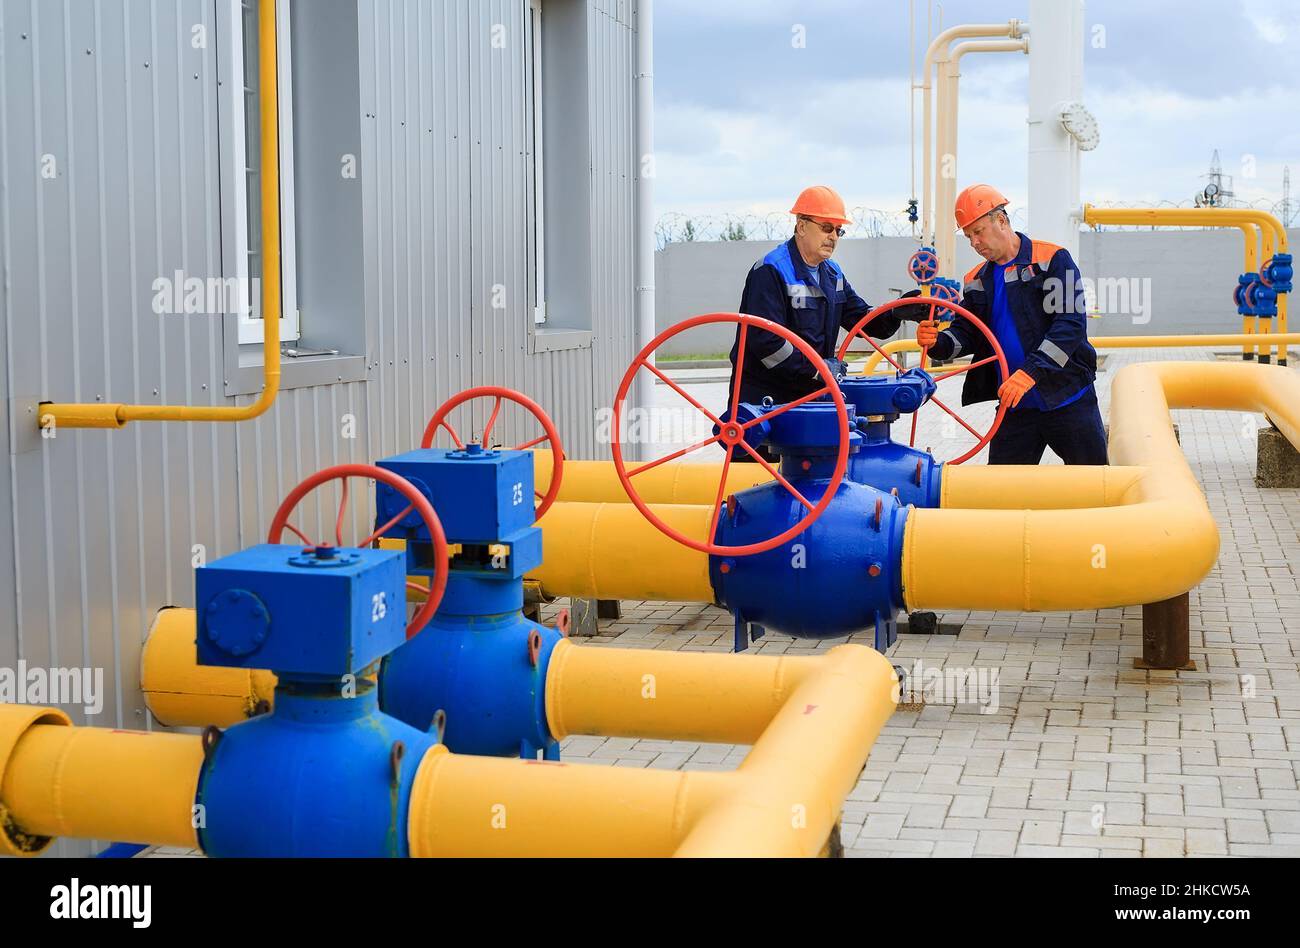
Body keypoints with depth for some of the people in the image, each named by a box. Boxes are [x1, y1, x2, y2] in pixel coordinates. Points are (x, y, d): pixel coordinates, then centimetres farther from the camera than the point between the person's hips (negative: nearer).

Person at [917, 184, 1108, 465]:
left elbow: (1070, 324, -16)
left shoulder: (1053, 260, -7)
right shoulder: (976, 281, 12)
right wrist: (937, 342, -17)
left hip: (1068, 399, -5)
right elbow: (964, 334, 8)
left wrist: (1031, 372, -27)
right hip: (1015, 406, 5)